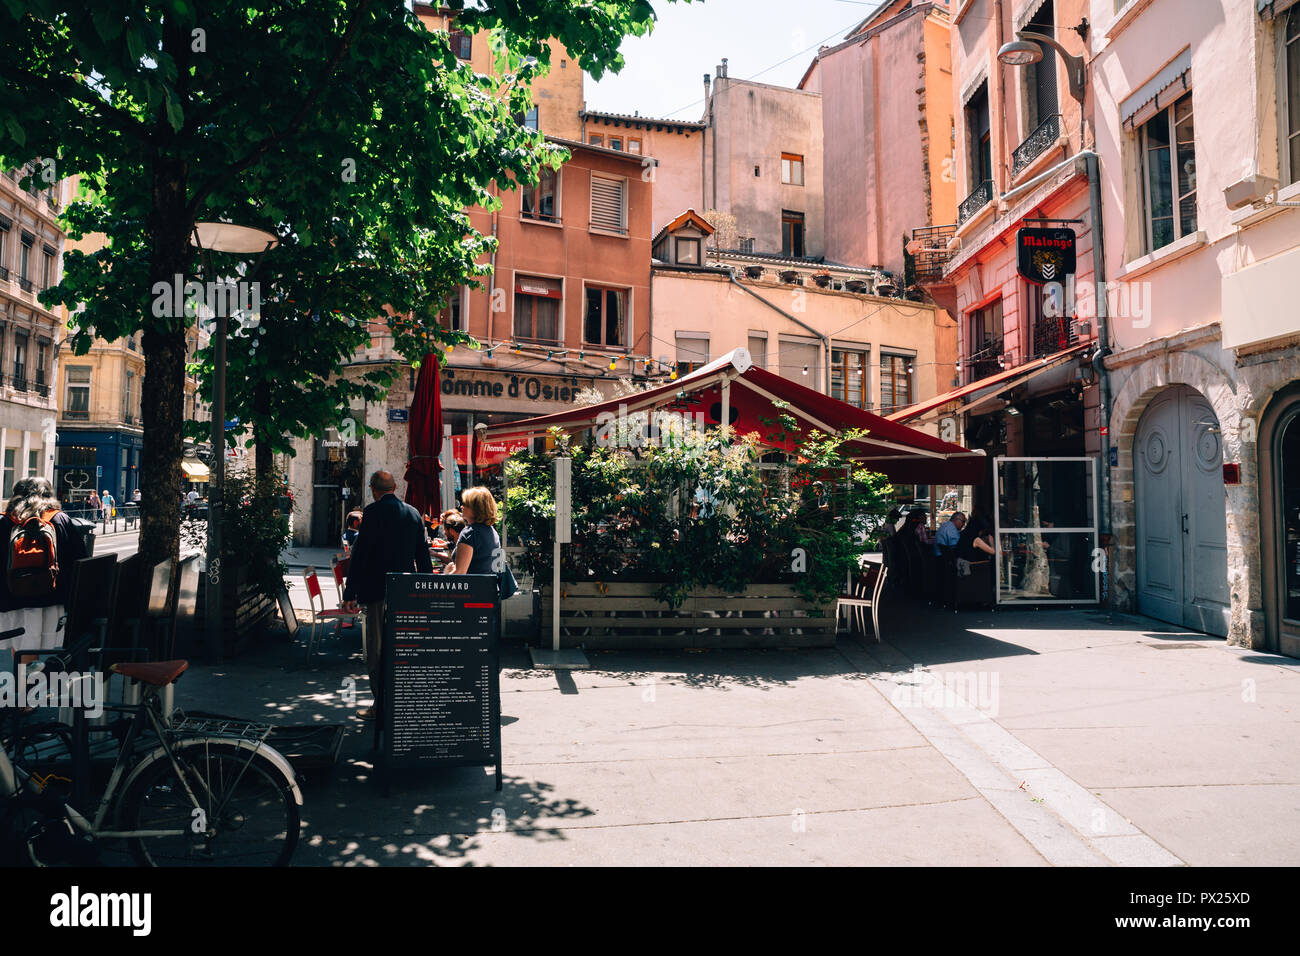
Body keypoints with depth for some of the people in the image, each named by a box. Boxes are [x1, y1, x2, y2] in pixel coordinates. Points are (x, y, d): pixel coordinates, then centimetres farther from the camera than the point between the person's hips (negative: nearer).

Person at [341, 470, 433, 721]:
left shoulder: (373, 512, -9)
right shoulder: (414, 513, 9)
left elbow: (360, 553, -11)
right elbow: (423, 555, 12)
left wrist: (350, 594, -8)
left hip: (379, 590, -6)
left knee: (377, 651, 2)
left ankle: (382, 706, 4)